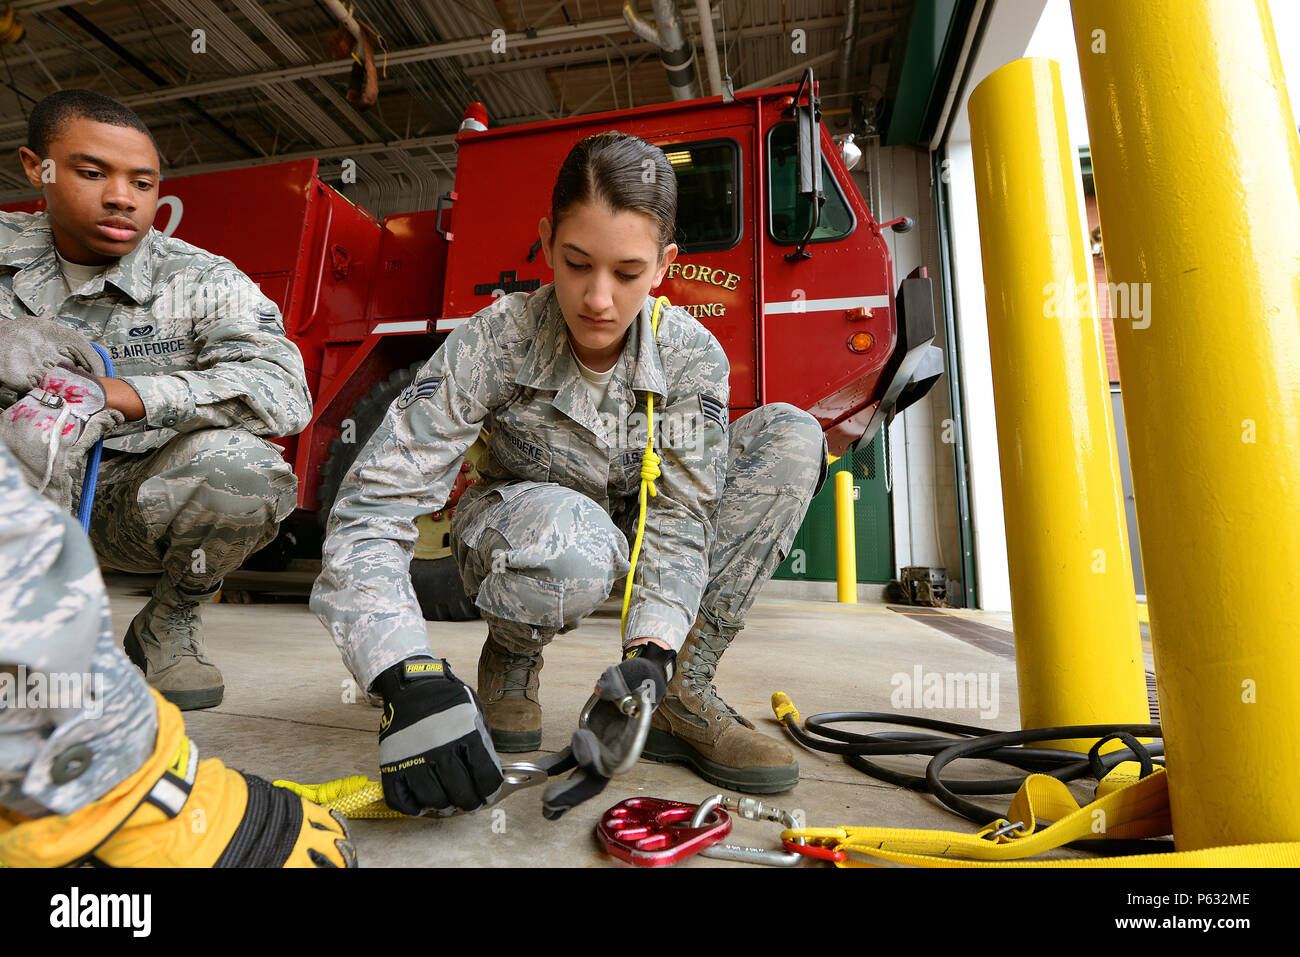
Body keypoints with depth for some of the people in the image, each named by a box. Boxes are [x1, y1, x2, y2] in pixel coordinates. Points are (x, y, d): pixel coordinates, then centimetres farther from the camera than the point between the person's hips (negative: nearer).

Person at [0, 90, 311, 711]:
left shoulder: (204, 283, -10)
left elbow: (284, 393, -25)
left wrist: (125, 396, -35)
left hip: (141, 509, -2)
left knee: (235, 461, -30)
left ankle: (169, 626, -2)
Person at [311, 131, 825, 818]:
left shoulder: (692, 356, -17)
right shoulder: (499, 341, -24)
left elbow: (678, 516, -19)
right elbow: (373, 503, -30)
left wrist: (652, 650, -36)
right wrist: (410, 679, -44)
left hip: (626, 542, 4)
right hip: (518, 544, -3)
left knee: (790, 434, -16)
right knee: (572, 538, -42)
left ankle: (679, 690, -18)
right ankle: (511, 654, -4)